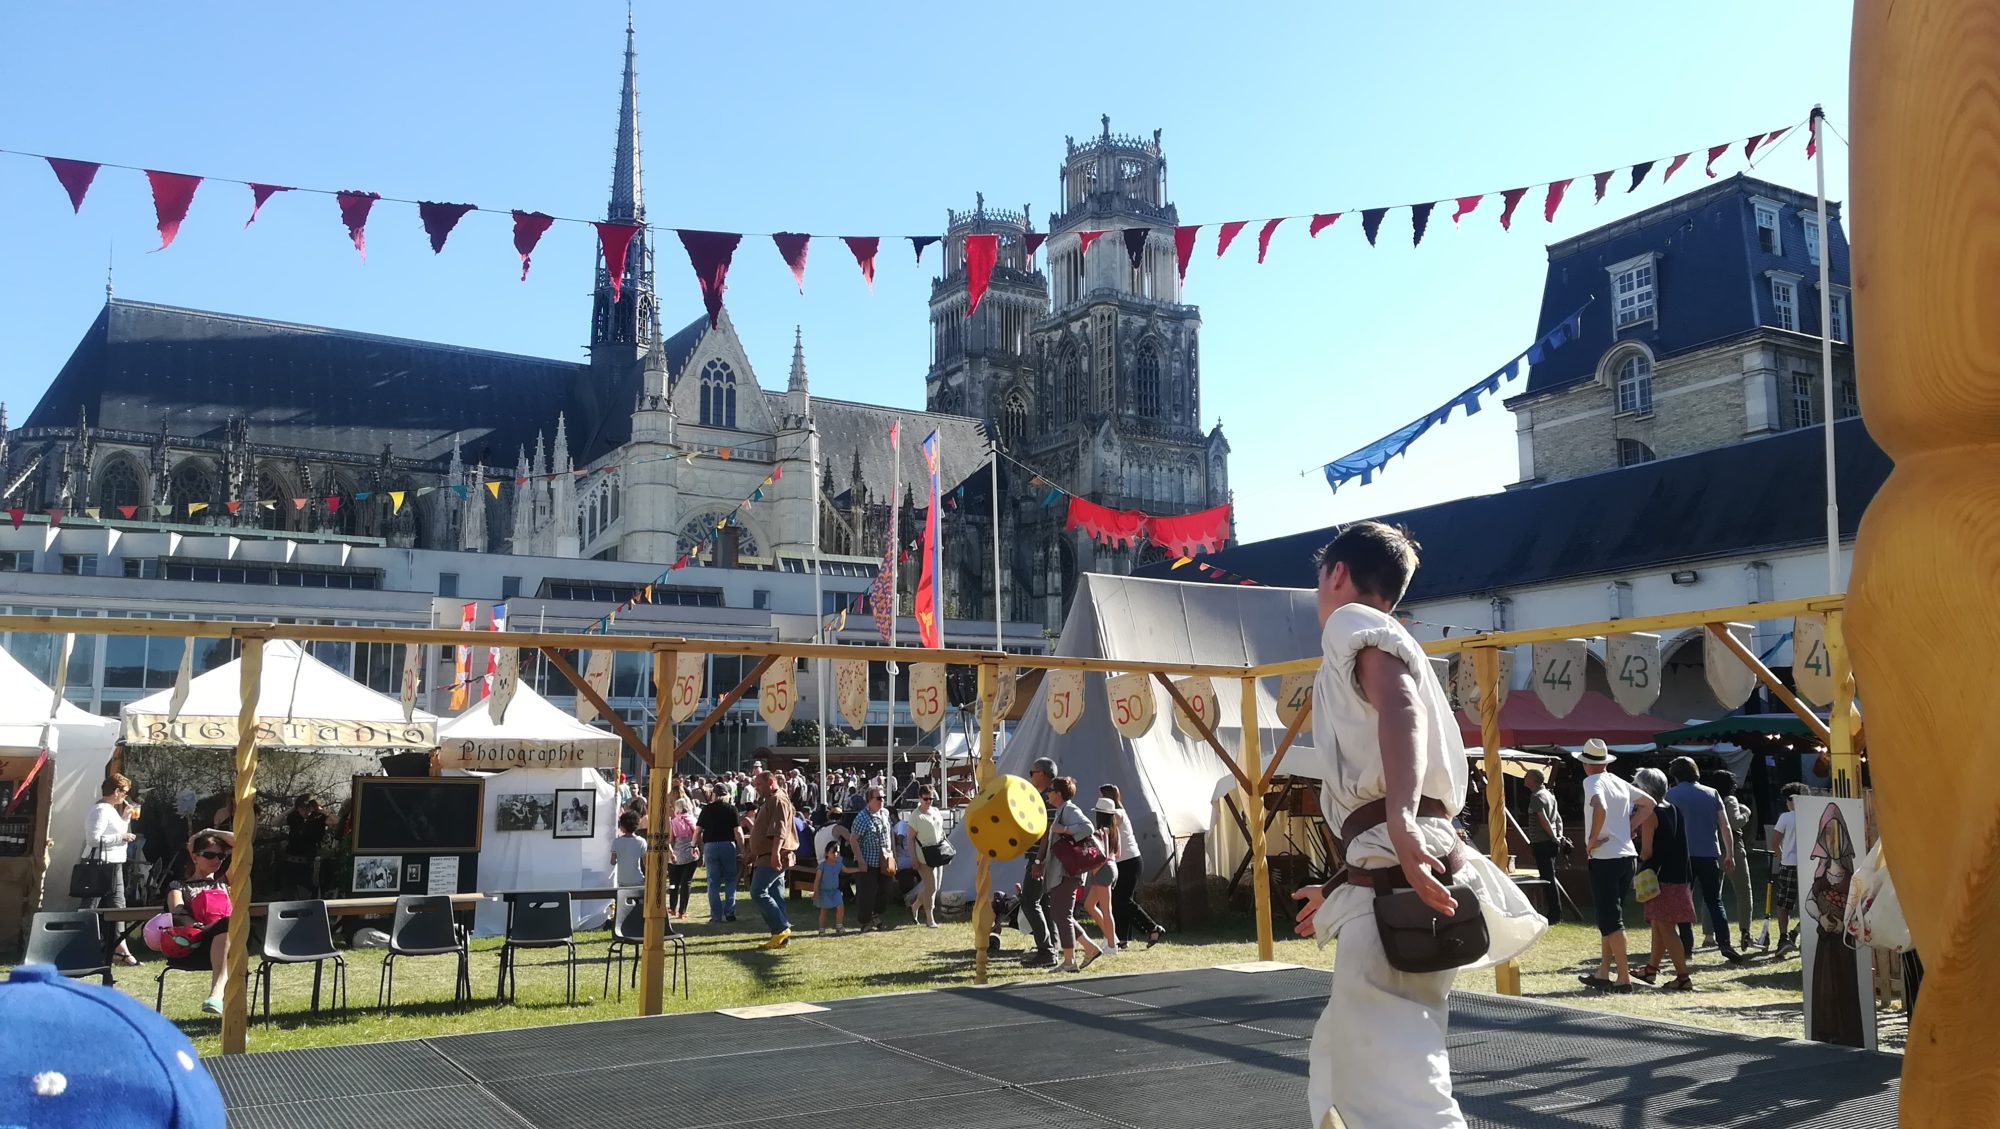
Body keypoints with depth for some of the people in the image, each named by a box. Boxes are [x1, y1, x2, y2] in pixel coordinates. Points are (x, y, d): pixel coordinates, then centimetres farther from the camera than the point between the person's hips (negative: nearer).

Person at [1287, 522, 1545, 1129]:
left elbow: (1401, 707, -22)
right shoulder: (1391, 648, 27)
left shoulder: (1353, 624, 0)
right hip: (1392, 883, 10)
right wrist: (1341, 891, 40)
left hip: (1395, 883, -10)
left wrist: (1400, 822, -39)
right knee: (1341, 1073, 22)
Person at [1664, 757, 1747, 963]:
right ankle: (1725, 944, -8)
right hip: (1710, 855, 2)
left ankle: (1687, 946, 4)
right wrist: (1730, 855, 10)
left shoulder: (1672, 795, 1)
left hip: (1683, 855, -2)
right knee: (1715, 901, 7)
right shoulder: (1712, 794, 9)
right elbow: (1725, 827, 6)